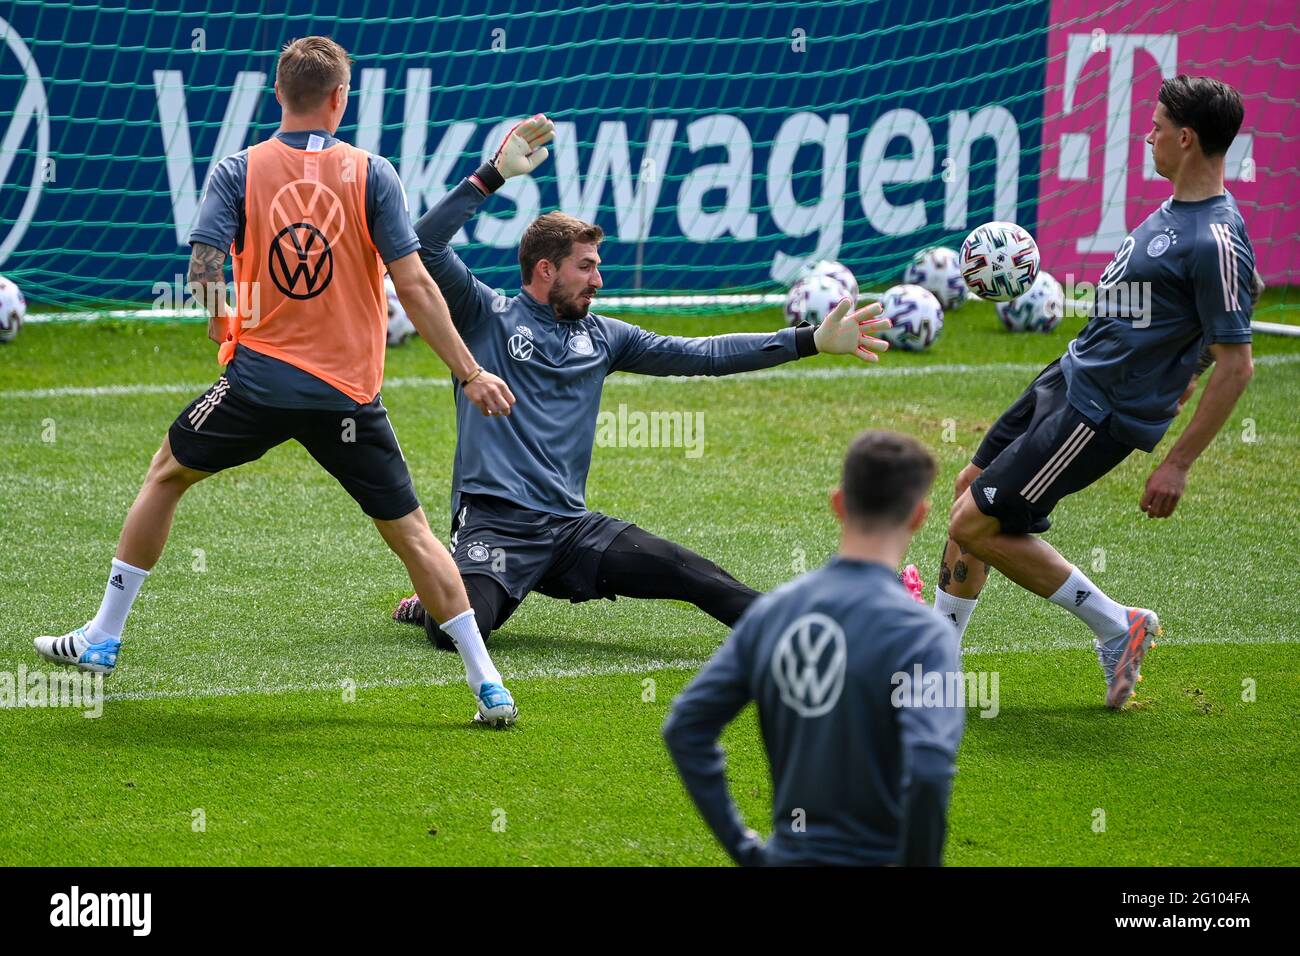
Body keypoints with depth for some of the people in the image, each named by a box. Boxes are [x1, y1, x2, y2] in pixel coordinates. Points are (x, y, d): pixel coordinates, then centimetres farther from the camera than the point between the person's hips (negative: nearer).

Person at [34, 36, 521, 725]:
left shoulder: (238, 170, 0)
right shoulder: (370, 174, -3)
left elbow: (202, 268, -9)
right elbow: (413, 285, -8)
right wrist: (469, 373, -4)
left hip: (260, 380, 1)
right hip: (350, 394, -1)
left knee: (167, 475, 23)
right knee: (409, 531, 6)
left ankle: (102, 638, 26)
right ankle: (487, 686, -1)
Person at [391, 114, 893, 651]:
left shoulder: (600, 337, 18)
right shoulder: (487, 318, 3)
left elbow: (698, 355, 18)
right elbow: (426, 245, -11)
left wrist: (812, 341, 13)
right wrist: (494, 175, -17)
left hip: (571, 527, 5)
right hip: (493, 524, -5)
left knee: (696, 577, -12)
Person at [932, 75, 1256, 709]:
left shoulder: (1216, 242, -25)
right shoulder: (1177, 210, 4)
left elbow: (1235, 365, -23)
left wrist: (1178, 464, -21)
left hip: (1098, 417, -10)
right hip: (1070, 376, 10)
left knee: (975, 524, -6)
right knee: (973, 487, 17)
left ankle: (1115, 626, 6)